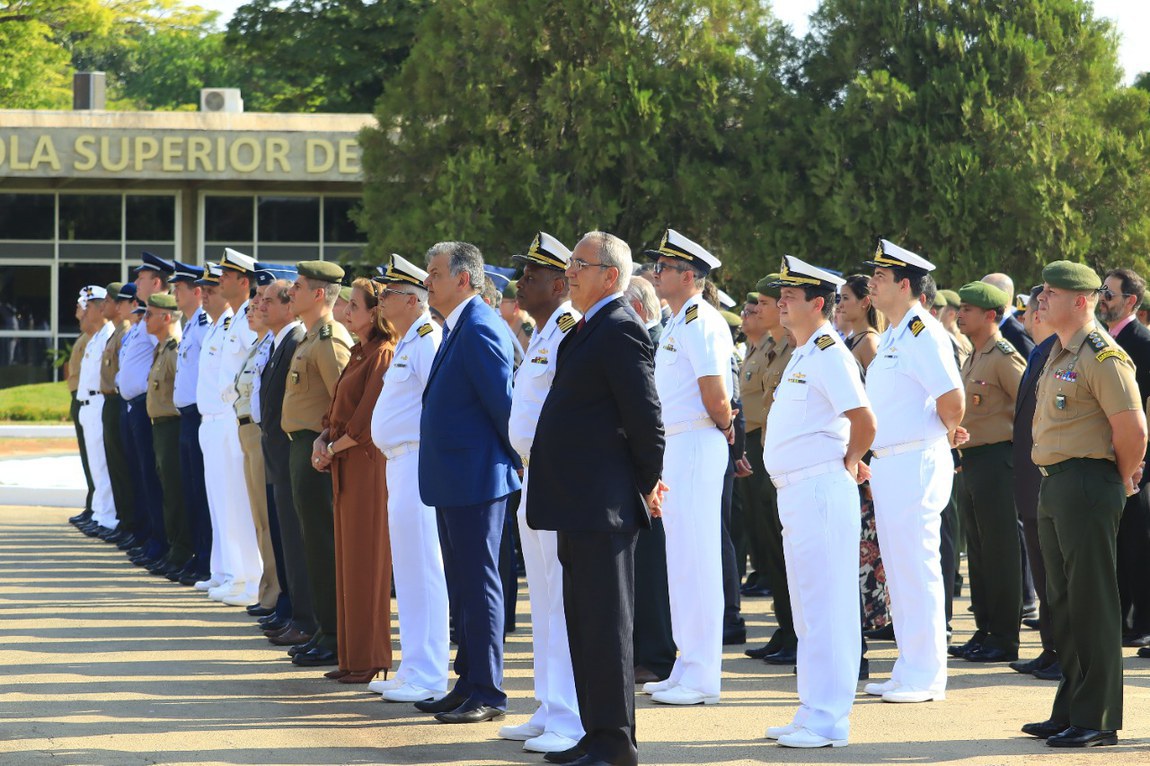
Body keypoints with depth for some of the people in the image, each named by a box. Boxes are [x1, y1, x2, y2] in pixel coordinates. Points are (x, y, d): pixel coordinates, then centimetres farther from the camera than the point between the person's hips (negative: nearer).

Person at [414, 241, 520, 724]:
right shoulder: (457, 328, 15)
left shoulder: (480, 329, -17)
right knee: (462, 587, 15)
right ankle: (469, 684, 23)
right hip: (453, 482, 10)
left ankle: (487, 694, 0)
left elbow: (504, 402, -19)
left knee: (479, 584, -5)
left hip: (475, 479, -10)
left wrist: (515, 460, -11)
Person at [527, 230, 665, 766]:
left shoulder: (620, 330, -14)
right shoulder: (588, 330, 17)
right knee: (584, 621, 13)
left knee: (605, 621, -6)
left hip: (604, 505, -10)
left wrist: (647, 485, -6)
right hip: (579, 505, 10)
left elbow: (646, 417, -17)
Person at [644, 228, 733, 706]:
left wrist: (723, 427, -3)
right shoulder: (678, 325, 18)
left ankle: (702, 679, -6)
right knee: (680, 560, 12)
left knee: (695, 560, -8)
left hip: (696, 447, -10)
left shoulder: (700, 323, -14)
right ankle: (688, 669, 18)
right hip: (675, 449, 10)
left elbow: (716, 397, -20)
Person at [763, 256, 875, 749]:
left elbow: (864, 421, -21)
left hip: (821, 490, -10)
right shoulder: (802, 355, 17)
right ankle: (815, 712, 19)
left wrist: (848, 464, -6)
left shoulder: (828, 352, -13)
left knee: (826, 606, -8)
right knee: (808, 609, 13)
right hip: (794, 493, 10)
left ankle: (829, 721, -7)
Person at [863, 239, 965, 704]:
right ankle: (910, 670, 19)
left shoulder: (923, 333, -13)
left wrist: (948, 434, -4)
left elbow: (952, 397, -21)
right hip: (887, 464, 10)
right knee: (898, 571, 13)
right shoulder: (892, 336, 16)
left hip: (915, 464, -10)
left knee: (918, 569, -6)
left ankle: (925, 678, -2)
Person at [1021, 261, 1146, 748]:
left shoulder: (1103, 356, -14)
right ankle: (1070, 712, 22)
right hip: (1053, 488, 10)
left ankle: (1098, 721, -2)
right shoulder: (1059, 355, 16)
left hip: (1086, 485, -10)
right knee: (1064, 603, 14)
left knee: (1091, 604, -6)